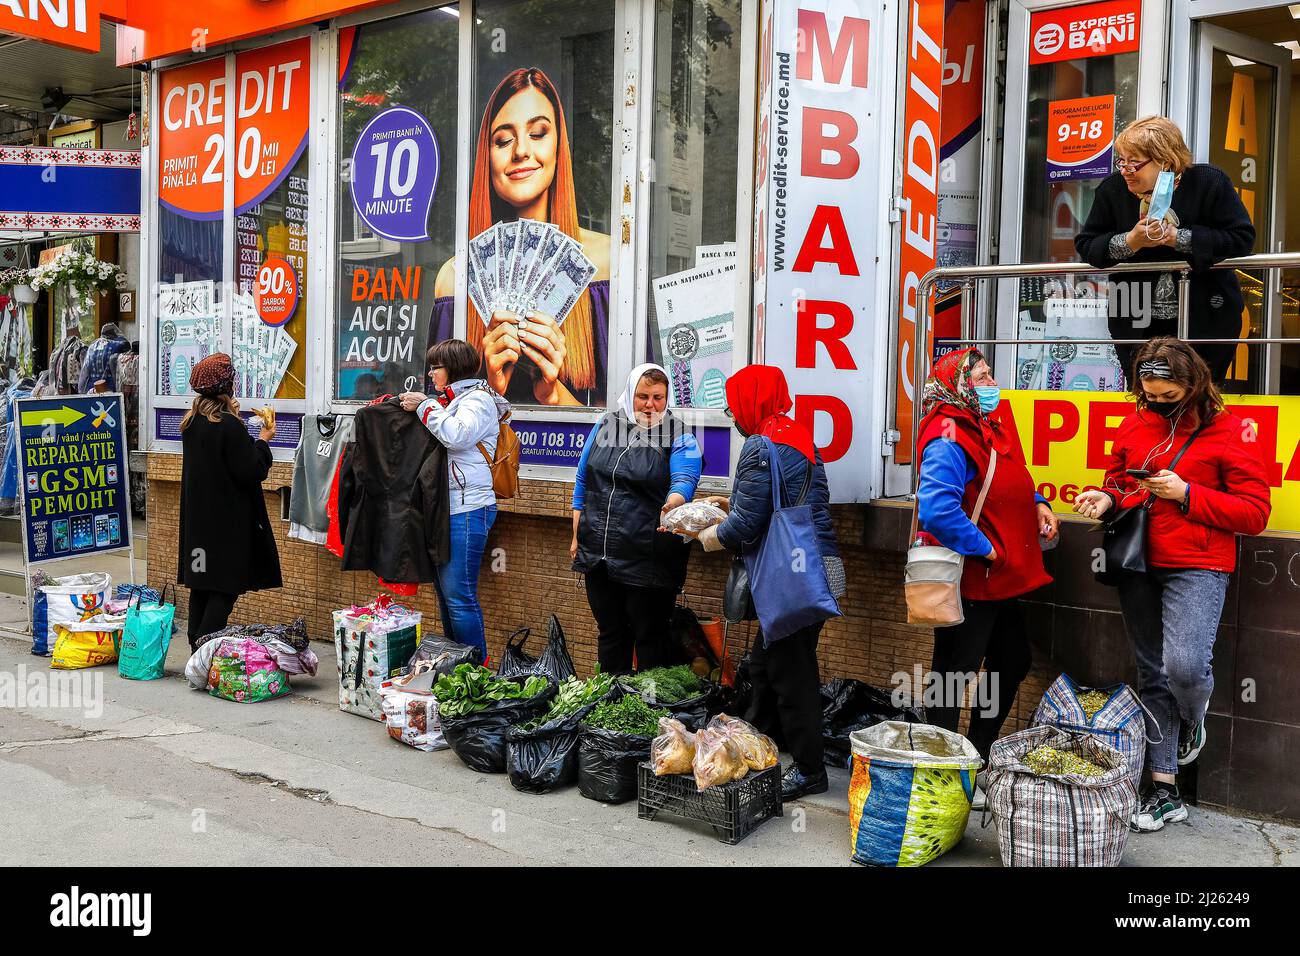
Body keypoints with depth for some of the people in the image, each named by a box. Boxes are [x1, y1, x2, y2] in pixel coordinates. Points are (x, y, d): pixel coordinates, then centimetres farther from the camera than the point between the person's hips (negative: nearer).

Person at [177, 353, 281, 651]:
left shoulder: (192, 421, 6)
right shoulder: (229, 425, -19)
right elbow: (251, 471, -18)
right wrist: (263, 439, -4)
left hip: (197, 516, 8)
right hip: (226, 519, -8)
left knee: (200, 586, 14)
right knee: (225, 587, -2)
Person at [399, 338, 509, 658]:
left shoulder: (478, 399, -6)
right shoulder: (450, 400, 20)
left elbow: (456, 434, -24)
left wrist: (424, 406, -12)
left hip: (466, 509, -9)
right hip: (445, 507, 10)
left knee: (458, 595, -9)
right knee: (444, 591, 14)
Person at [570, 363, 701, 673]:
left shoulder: (679, 437, -4)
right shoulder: (605, 426, 8)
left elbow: (684, 480, -20)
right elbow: (582, 482, 14)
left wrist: (672, 504, -43)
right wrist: (577, 536, 12)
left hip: (649, 561, -4)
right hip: (599, 555, 5)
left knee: (649, 637, 3)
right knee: (609, 633, 16)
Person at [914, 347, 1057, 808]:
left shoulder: (990, 429, 11)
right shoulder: (948, 439, -21)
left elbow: (1013, 483, 26)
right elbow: (937, 509, -34)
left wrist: (1037, 505, 6)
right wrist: (984, 550, -24)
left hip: (999, 580, 11)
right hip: (968, 583, -11)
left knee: (1012, 663, 22)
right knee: (953, 679, 3)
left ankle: (979, 757, 37)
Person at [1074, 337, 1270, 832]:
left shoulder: (1229, 431, -4)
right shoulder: (1133, 426, 9)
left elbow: (1254, 513, -6)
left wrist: (1186, 494, -16)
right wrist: (1107, 499, -1)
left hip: (1197, 566, -5)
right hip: (1139, 567, 5)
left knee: (1185, 666, -22)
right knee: (1152, 675, 9)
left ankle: (1192, 719, 17)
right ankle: (1164, 791, 19)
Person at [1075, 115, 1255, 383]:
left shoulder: (1210, 182, -10)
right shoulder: (1112, 188, -3)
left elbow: (1242, 239, -14)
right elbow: (1086, 244, 0)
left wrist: (1177, 238, -22)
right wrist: (1130, 241, -19)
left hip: (1205, 322, -2)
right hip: (1136, 325, 2)